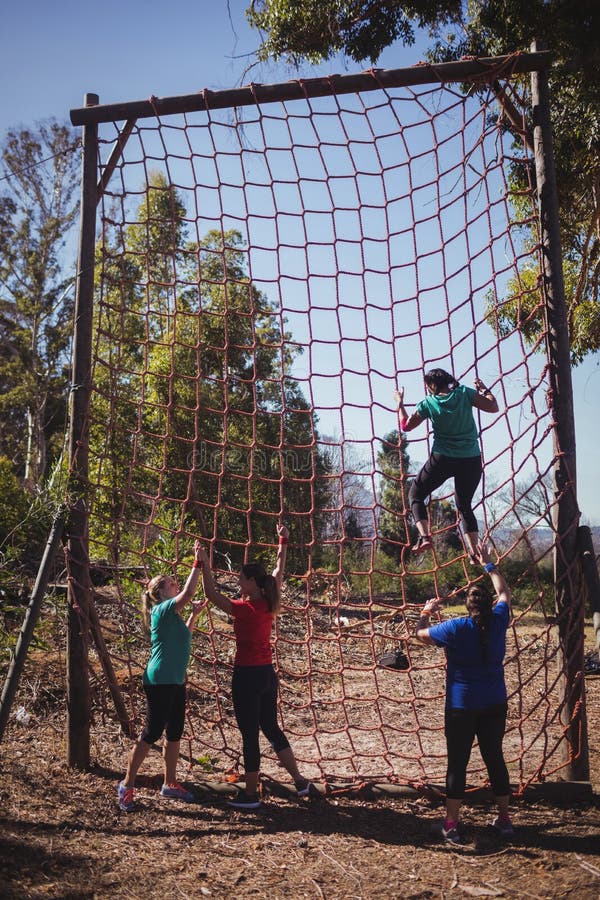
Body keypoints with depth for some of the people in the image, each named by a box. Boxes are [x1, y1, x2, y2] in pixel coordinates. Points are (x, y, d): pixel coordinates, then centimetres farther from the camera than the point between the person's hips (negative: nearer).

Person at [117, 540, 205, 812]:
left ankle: (170, 783, 25)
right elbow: (188, 593, -28)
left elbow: (183, 637, 31)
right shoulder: (162, 609, -13)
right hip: (160, 682, -10)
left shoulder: (172, 614, 14)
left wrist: (194, 614, 21)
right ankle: (127, 784, 8)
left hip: (175, 681, 10)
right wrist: (197, 563, -23)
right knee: (152, 733, -4)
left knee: (174, 733, 14)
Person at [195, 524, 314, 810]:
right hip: (267, 673, 7)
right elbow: (279, 571, 16)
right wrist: (282, 543, 24)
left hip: (247, 676, -7)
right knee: (271, 729, 19)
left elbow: (211, 594, -15)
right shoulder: (270, 604, 2)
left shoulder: (243, 609, -17)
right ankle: (301, 782, 23)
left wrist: (204, 565, -10)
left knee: (250, 735, 2)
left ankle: (250, 795, 12)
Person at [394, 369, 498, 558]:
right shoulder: (465, 393, -2)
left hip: (442, 459, -3)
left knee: (415, 494, 15)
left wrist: (400, 402, 20)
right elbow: (493, 407, 1)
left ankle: (424, 535, -7)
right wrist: (484, 390, 17)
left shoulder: (428, 404, -3)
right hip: (472, 460, 3)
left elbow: (405, 425, 7)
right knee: (464, 505, 18)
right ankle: (474, 552, 5)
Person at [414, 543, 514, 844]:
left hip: (461, 707, -3)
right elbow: (503, 592, 15)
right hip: (494, 705, 3)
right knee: (495, 758, 15)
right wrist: (488, 564, 24)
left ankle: (451, 825, 8)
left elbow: (420, 634, 0)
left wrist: (427, 611, 16)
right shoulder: (498, 622, -5)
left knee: (457, 763, 3)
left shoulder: (456, 628, -14)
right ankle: (504, 819, 24)